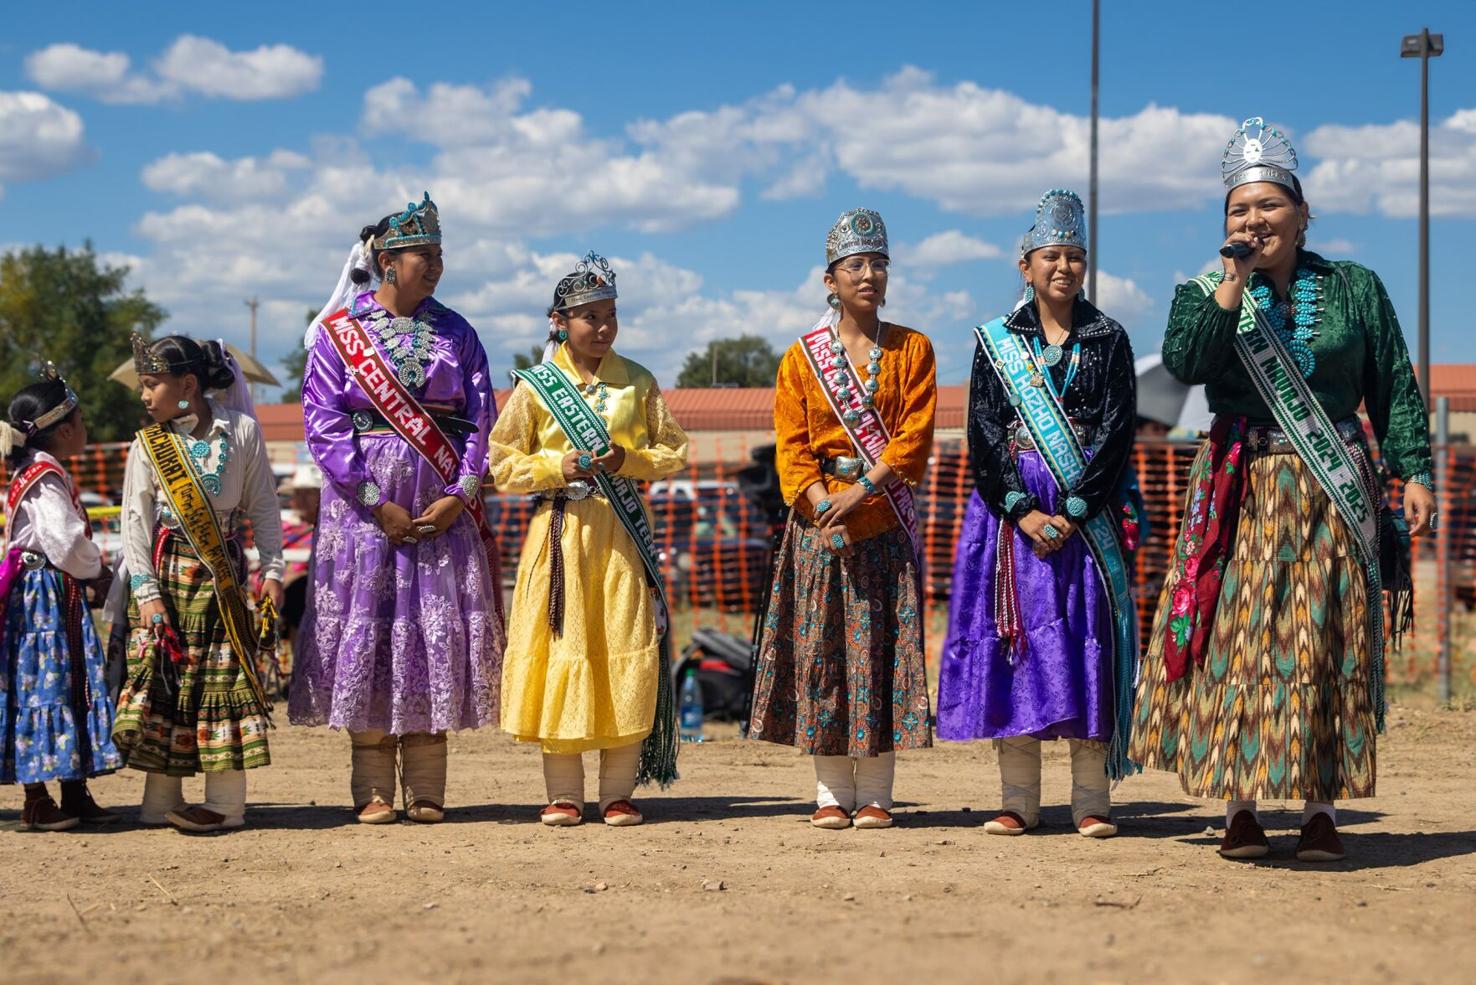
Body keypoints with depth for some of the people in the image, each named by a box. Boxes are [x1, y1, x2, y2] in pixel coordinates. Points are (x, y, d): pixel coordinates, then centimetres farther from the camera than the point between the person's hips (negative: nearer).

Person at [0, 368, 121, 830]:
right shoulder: (46, 479, -15)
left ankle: (75, 795, 16)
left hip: (60, 595, 10)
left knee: (71, 687, 12)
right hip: (48, 596, -10)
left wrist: (91, 573, 5)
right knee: (46, 687, -7)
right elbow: (67, 543, -23)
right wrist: (96, 573, -6)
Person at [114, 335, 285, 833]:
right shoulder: (147, 444, 2)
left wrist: (272, 570, 0)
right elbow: (135, 521, 0)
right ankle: (161, 800, 6)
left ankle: (226, 802, 0)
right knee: (161, 678, -1)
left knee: (223, 677, -3)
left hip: (222, 572, -1)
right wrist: (145, 590, -8)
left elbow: (263, 507, 5)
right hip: (165, 571, 1)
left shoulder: (241, 431, 0)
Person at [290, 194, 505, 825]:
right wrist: (377, 504, -13)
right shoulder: (337, 331, 1)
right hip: (363, 505, -2)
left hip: (442, 509, 2)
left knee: (439, 632, -1)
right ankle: (372, 790, 4)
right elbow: (324, 425, -5)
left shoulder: (455, 333, 9)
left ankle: (425, 790, 6)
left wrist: (458, 496, -10)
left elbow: (481, 420, 4)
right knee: (365, 629, -3)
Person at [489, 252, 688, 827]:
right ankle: (563, 794, 6)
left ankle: (618, 792, 6)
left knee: (627, 654, -2)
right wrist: (555, 467, -12)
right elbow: (502, 465, 4)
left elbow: (675, 453, 9)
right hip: (560, 533, -1)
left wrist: (630, 461, -9)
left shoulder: (639, 383, 8)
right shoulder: (535, 386, 4)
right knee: (560, 648, -3)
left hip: (622, 535, 1)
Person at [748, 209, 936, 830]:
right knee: (822, 647, -1)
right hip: (821, 517, 1)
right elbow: (792, 446, 1)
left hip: (886, 517, 0)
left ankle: (875, 794, 1)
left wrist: (864, 489, -16)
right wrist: (824, 507, -14)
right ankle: (832, 792, 5)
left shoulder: (911, 349, 6)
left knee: (882, 645, -2)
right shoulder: (802, 356, 7)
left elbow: (914, 435, -3)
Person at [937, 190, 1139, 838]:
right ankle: (1019, 799, 4)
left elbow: (1116, 432, -2)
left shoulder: (1108, 340, 6)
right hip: (1010, 510, 1)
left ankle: (1090, 801, 0)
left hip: (1085, 513, -1)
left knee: (1085, 638, -3)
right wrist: (1023, 511, -12)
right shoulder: (996, 341, 8)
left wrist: (1070, 512, -13)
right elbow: (983, 433, 1)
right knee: (1014, 637, -1)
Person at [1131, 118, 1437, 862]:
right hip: (1241, 493, 0)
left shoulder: (1355, 289, 7)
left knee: (1328, 647, -1)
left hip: (1333, 494, 0)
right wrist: (1232, 286, -16)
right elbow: (1184, 363, -13)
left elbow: (1395, 390, 7)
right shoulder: (1205, 292, 6)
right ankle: (1238, 806, 2)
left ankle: (1322, 806, 4)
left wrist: (1414, 473, -2)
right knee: (1235, 642, -3)